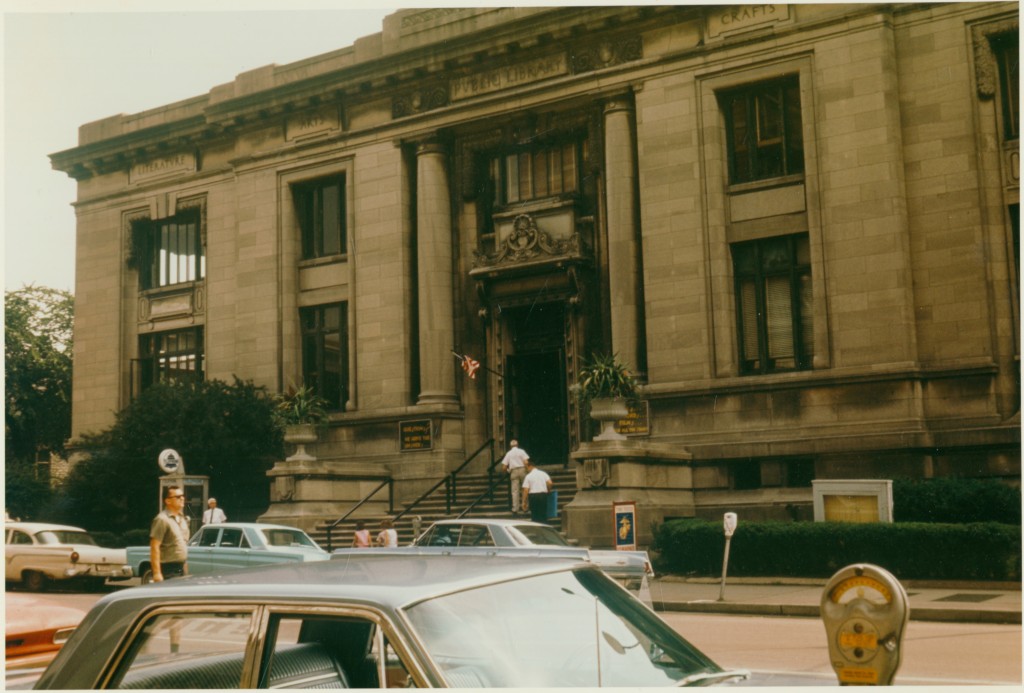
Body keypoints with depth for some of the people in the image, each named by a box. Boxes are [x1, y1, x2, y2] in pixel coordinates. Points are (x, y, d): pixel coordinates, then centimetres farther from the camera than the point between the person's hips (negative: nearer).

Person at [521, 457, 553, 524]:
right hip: (543, 495, 3)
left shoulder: (528, 476, -3)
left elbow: (526, 490, -8)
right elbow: (549, 483, -5)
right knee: (543, 514, 7)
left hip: (533, 496, -3)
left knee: (534, 515, 4)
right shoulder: (543, 473, 7)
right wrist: (548, 491, 14)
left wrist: (524, 501, -4)